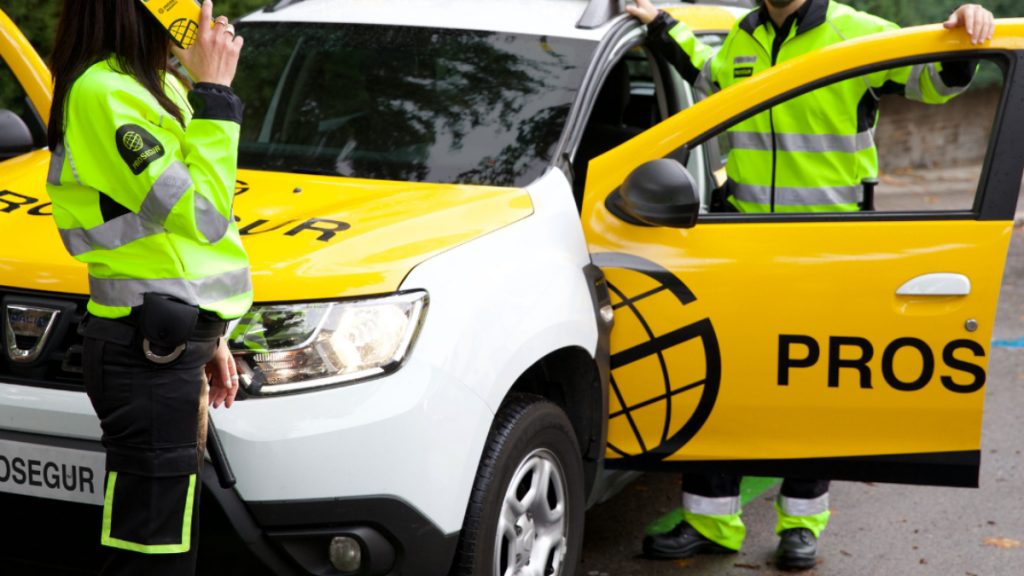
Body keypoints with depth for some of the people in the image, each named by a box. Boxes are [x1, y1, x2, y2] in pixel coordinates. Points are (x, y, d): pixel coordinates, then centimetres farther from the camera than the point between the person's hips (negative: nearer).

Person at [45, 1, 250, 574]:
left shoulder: (156, 83, 14)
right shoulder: (104, 92, -17)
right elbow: (200, 215, -21)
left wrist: (206, 337, 19)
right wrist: (215, 93, -16)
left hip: (172, 346, 10)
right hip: (149, 357, -10)